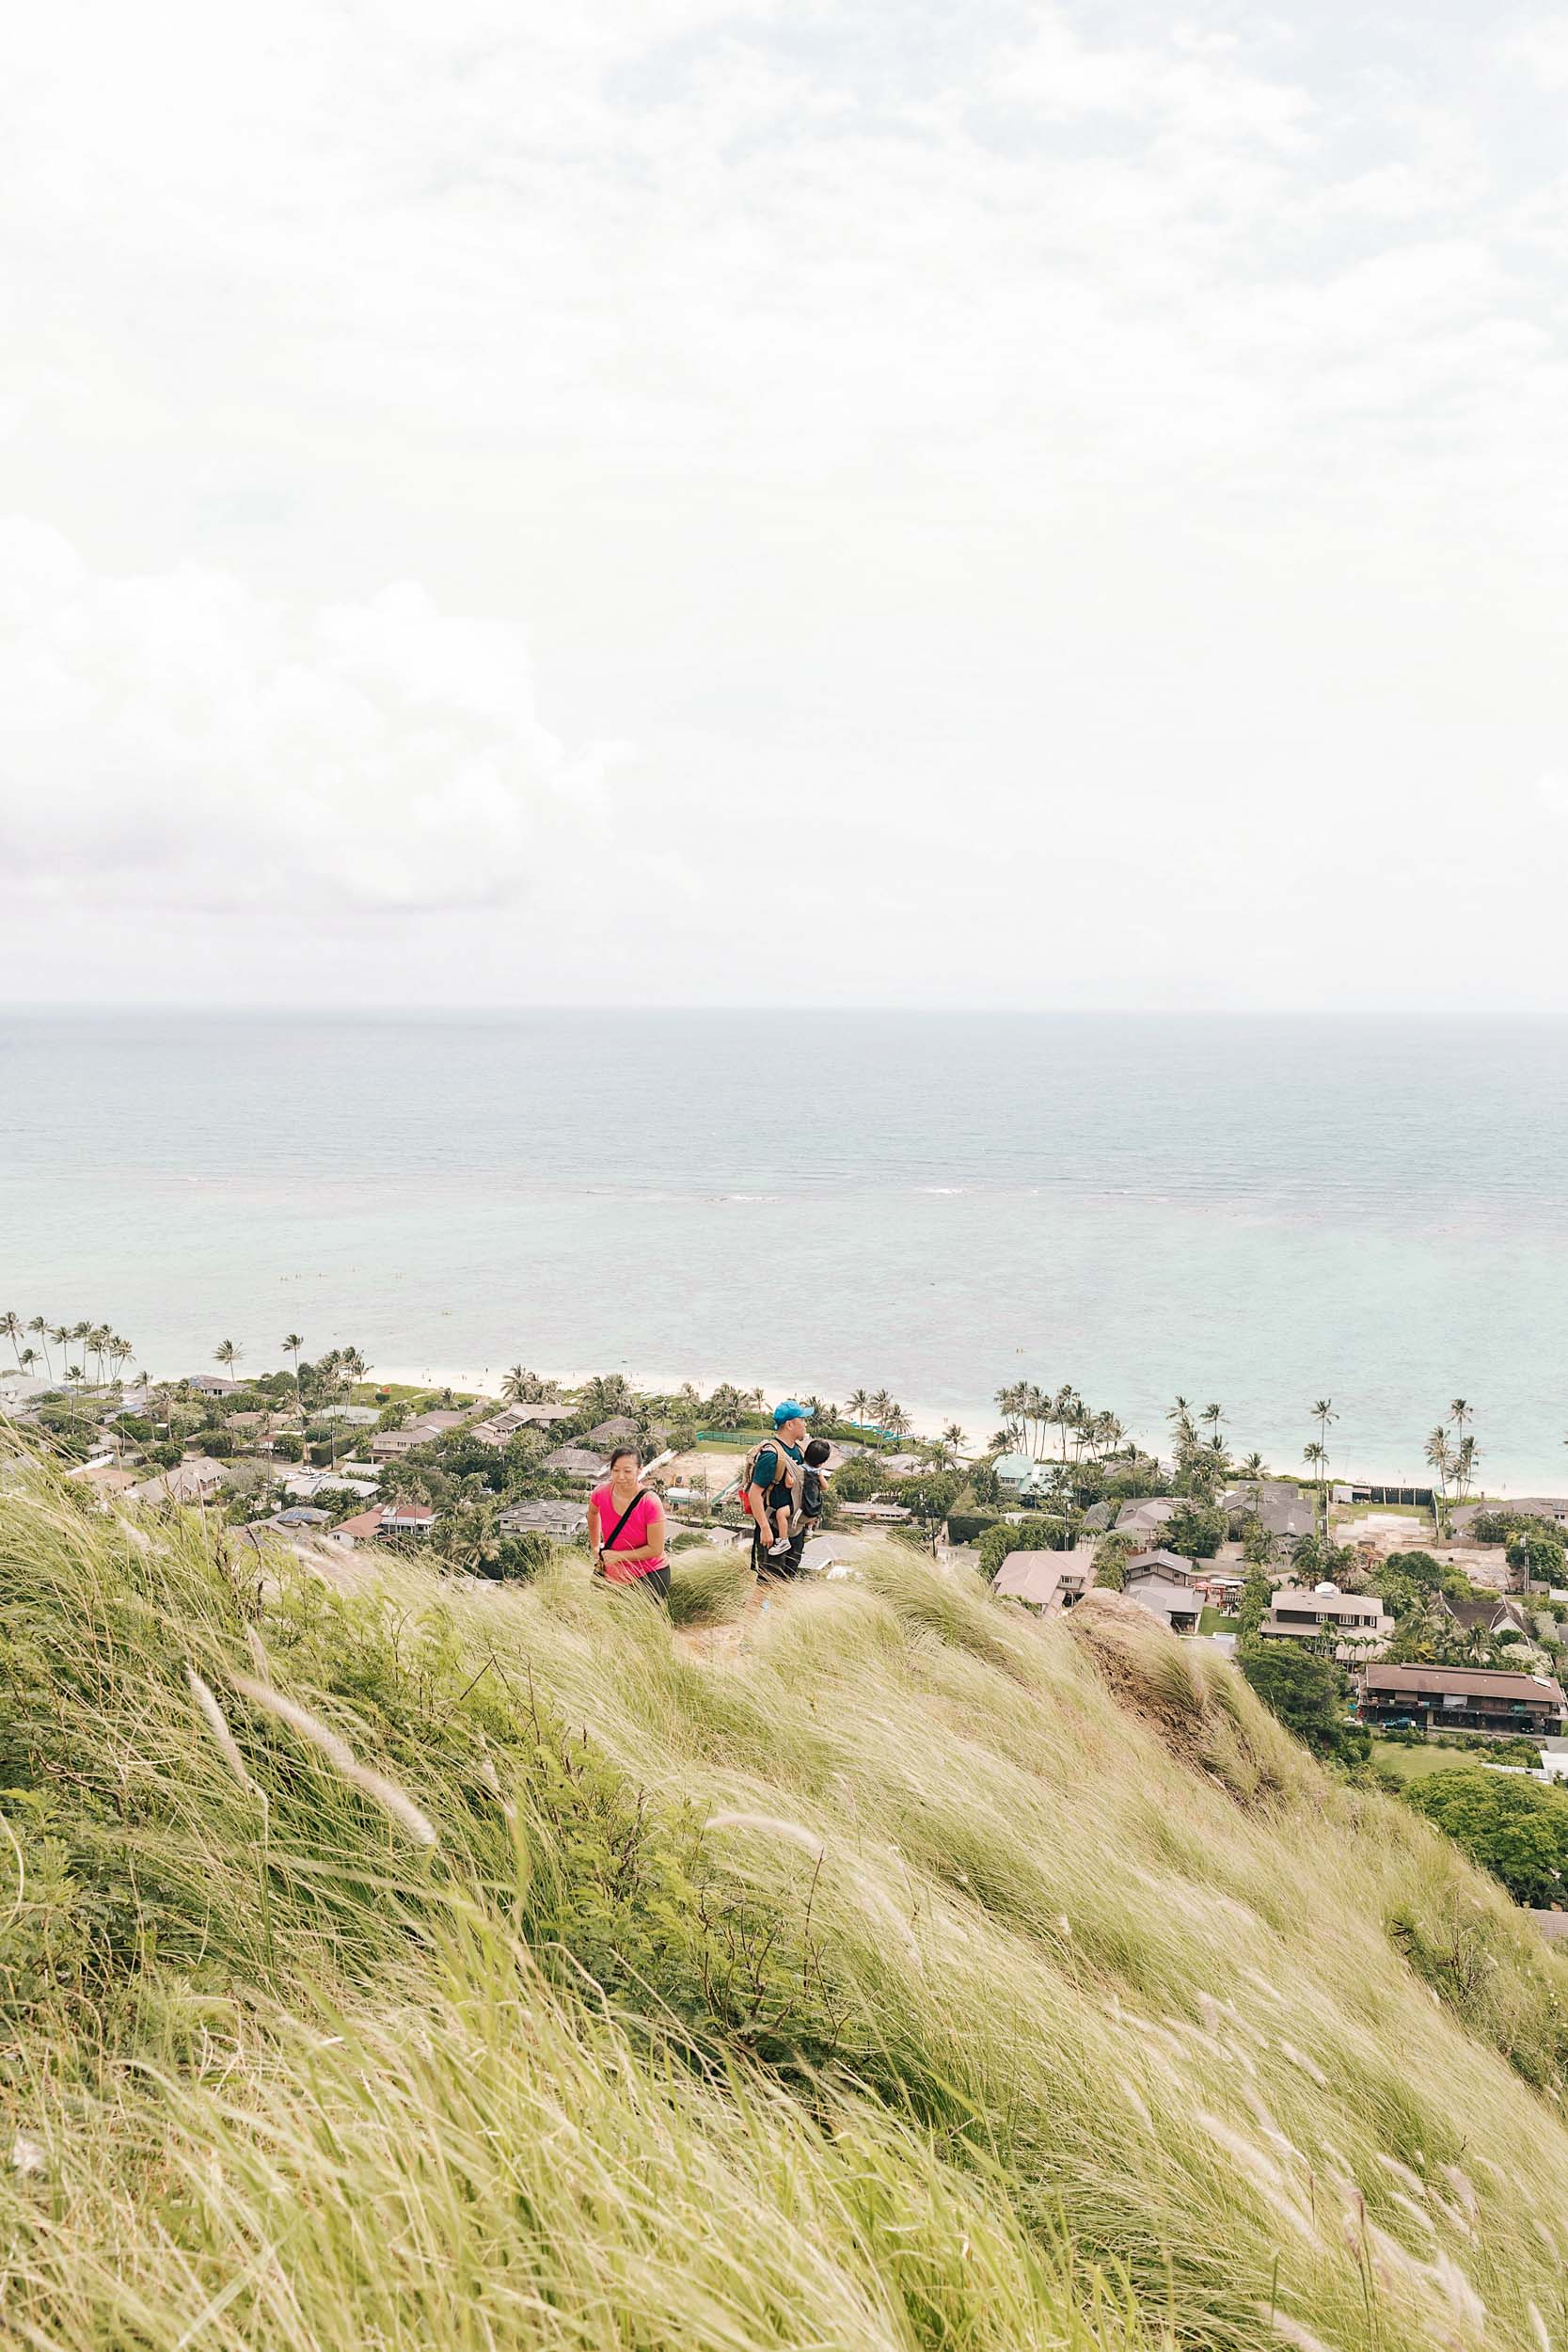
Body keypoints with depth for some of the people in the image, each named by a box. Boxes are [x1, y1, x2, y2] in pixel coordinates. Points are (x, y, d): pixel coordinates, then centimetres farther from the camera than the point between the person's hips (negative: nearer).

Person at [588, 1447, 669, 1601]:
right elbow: (592, 1513, 14)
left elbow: (655, 1549, -19)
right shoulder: (601, 1493, -12)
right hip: (611, 1576, 4)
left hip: (649, 1576, -4)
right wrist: (595, 1547, 17)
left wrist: (618, 1556, -18)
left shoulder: (651, 1503, -24)